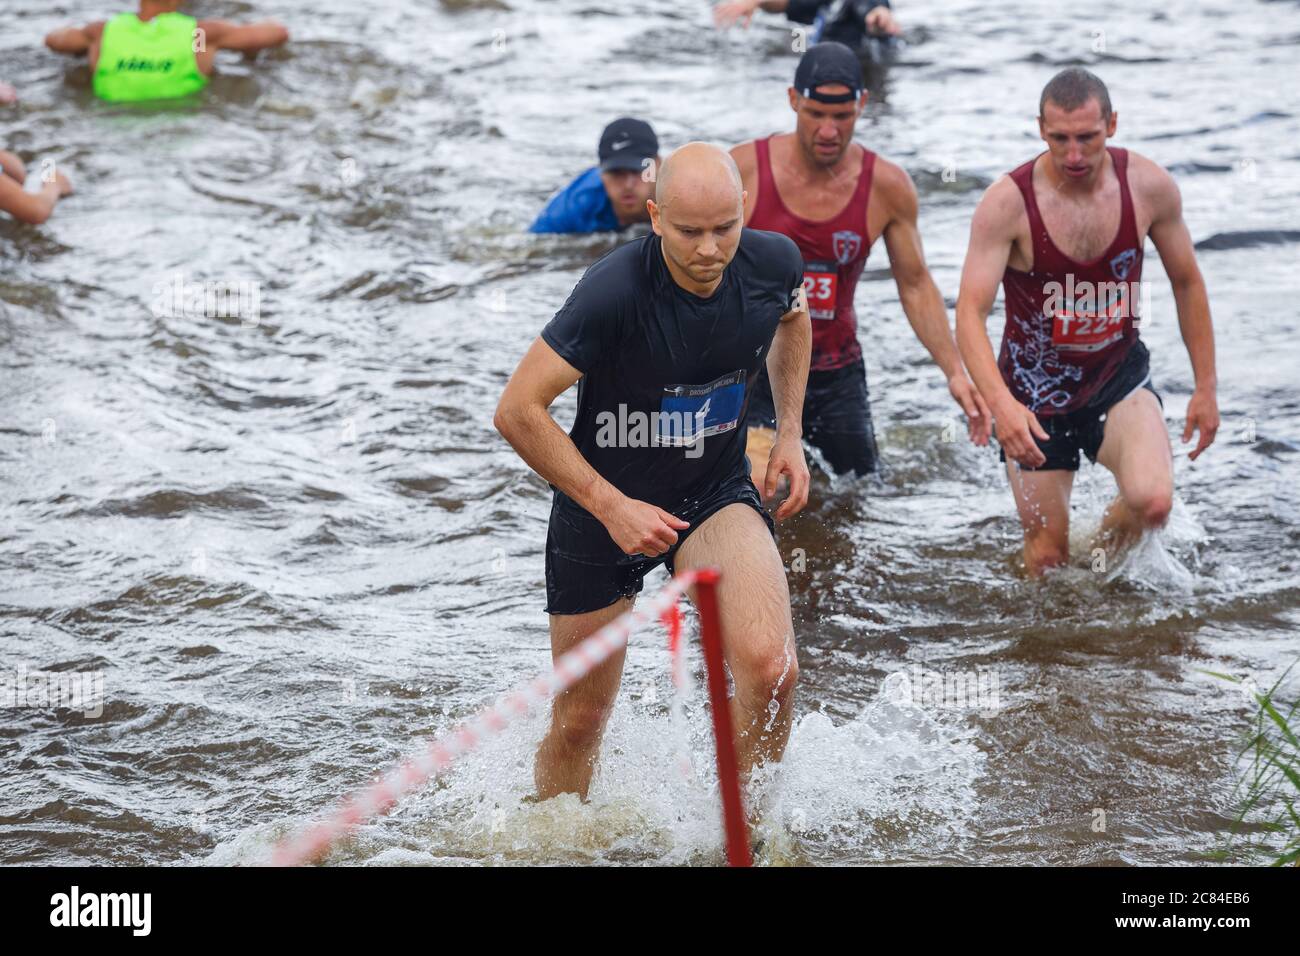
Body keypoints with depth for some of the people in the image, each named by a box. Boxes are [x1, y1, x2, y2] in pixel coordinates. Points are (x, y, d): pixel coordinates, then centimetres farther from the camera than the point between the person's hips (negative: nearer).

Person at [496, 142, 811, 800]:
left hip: (716, 493, 2)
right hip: (602, 504, -2)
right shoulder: (615, 290, -29)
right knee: (579, 723, 10)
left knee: (770, 671, -23)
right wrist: (612, 507, -26)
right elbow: (517, 412, -24)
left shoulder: (772, 263, -14)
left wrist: (790, 432, 6)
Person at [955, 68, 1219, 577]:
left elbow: (1187, 284, 4)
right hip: (1035, 391, -1)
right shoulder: (1008, 202, -20)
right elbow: (970, 315, -24)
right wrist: (1001, 403, -40)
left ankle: (1109, 548, 12)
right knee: (1047, 556, 5)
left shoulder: (1150, 187, -12)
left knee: (1153, 502, -24)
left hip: (1120, 376, 1)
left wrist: (1206, 388, 5)